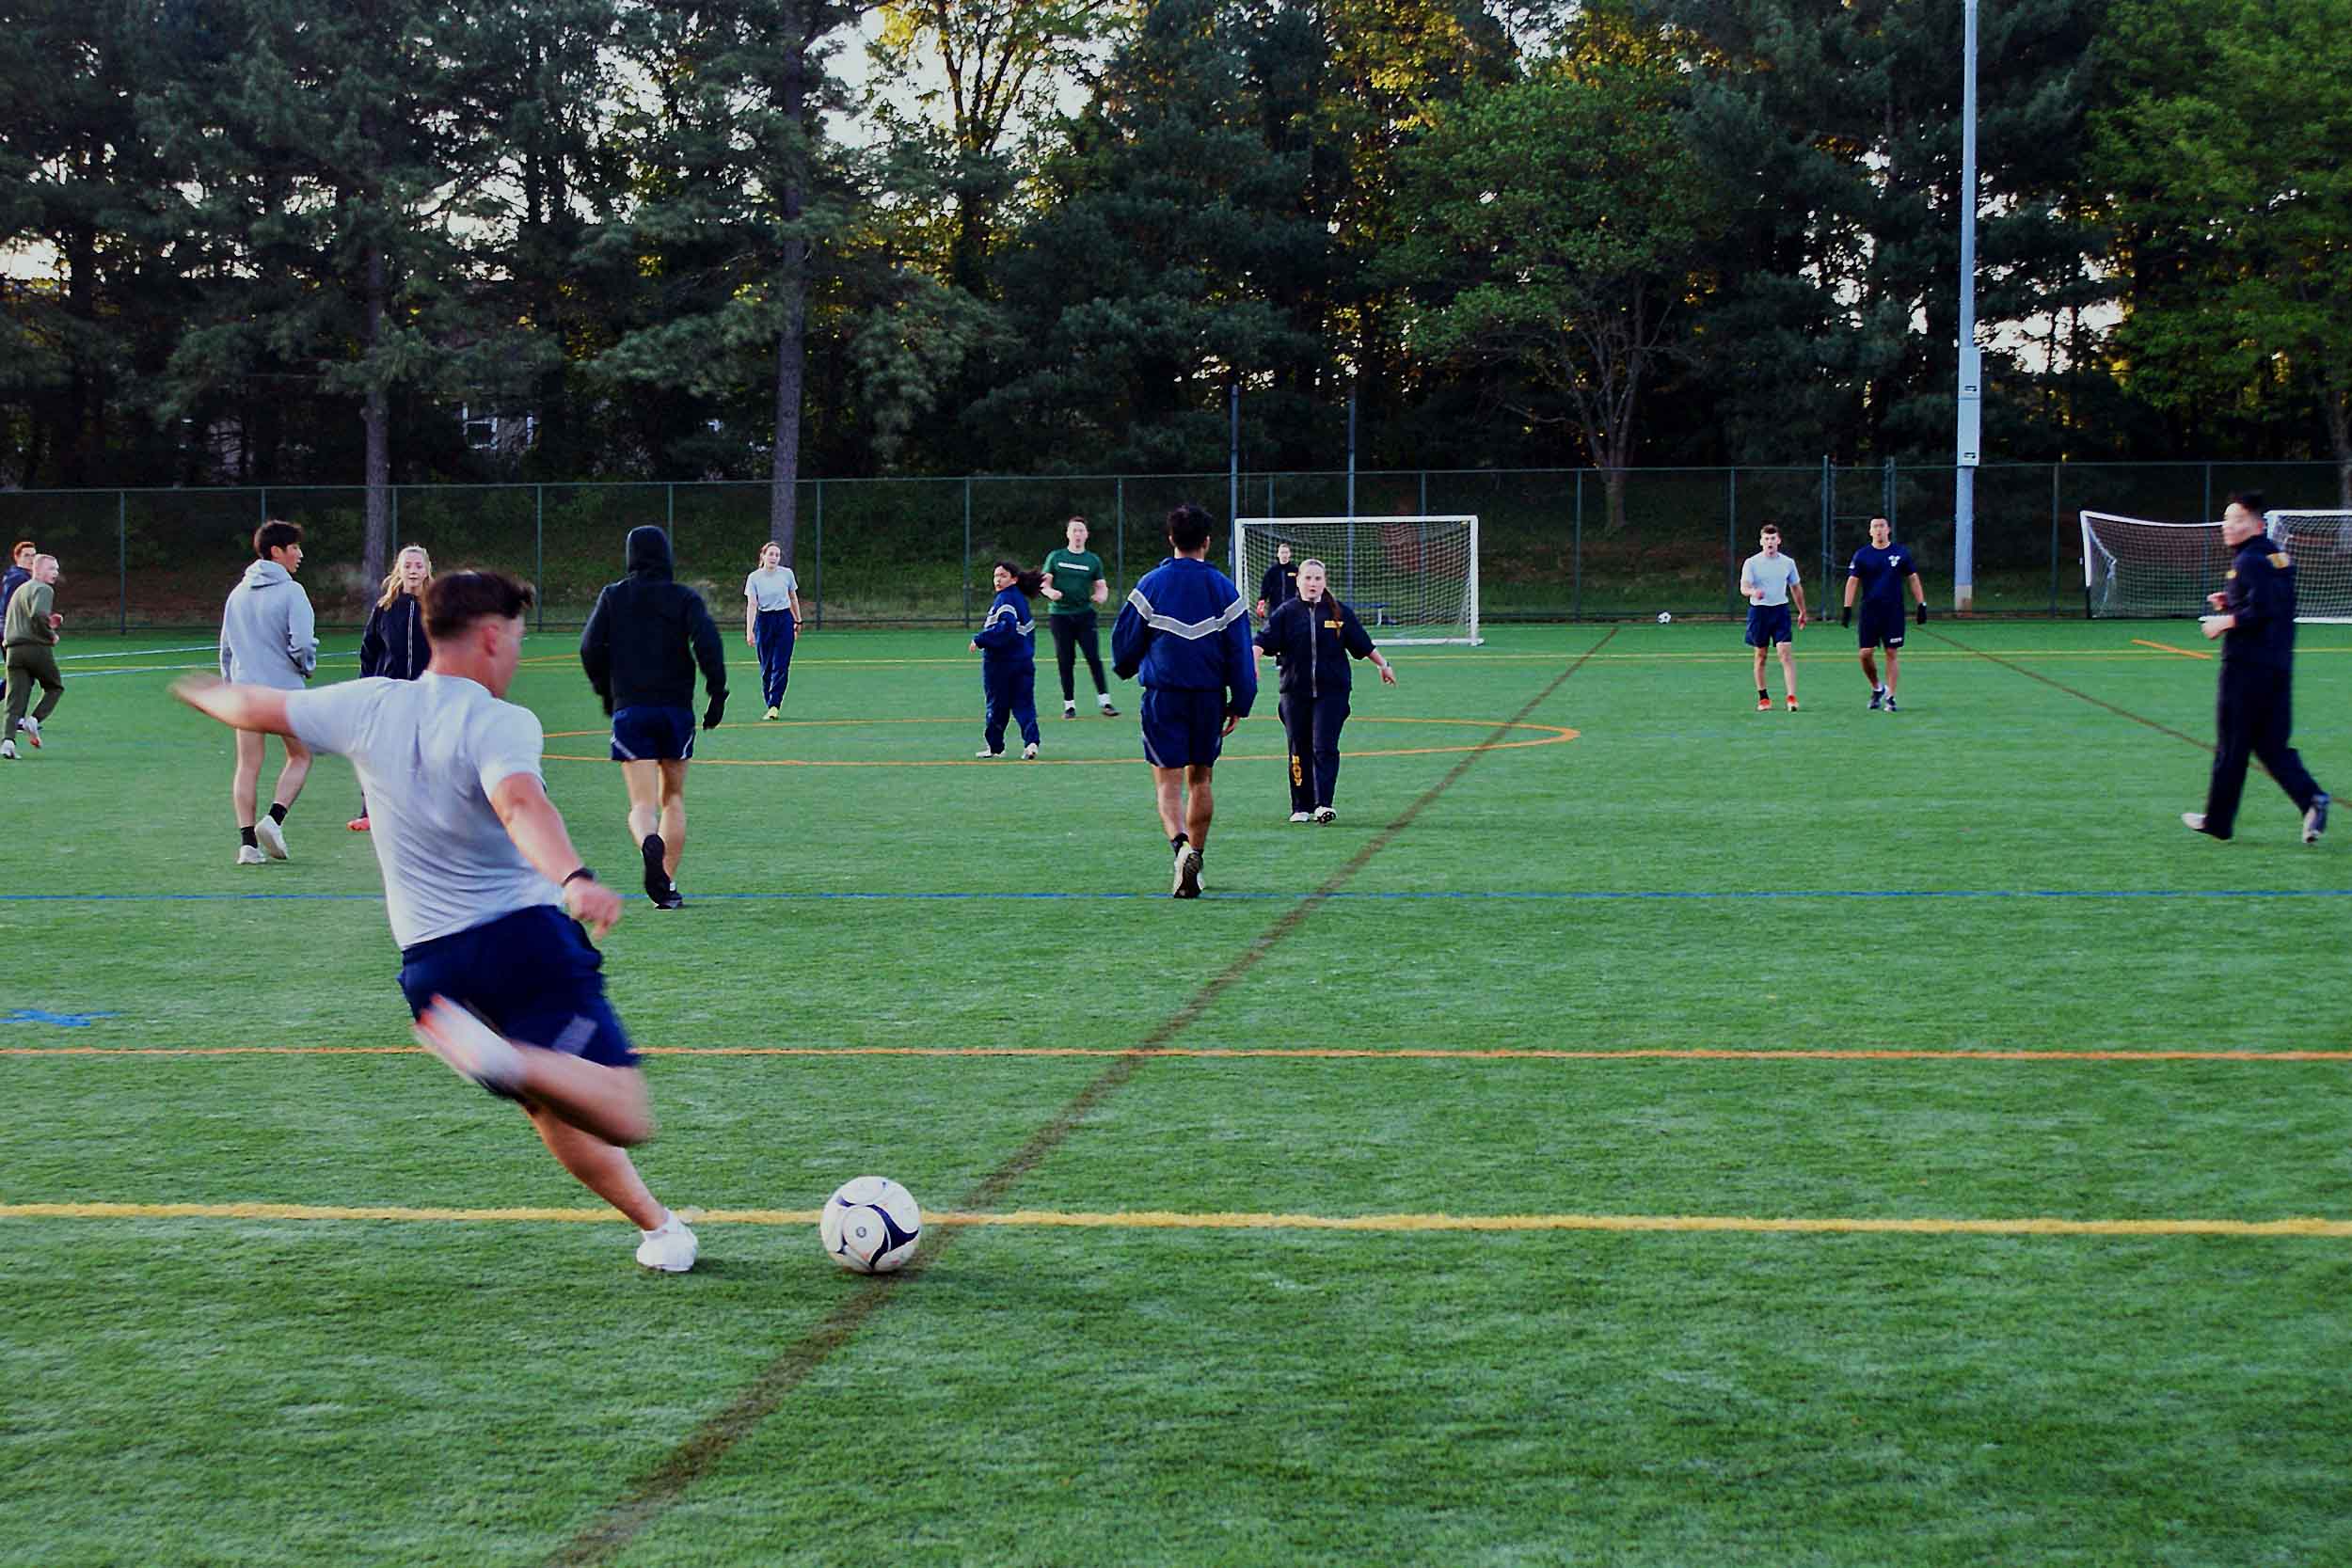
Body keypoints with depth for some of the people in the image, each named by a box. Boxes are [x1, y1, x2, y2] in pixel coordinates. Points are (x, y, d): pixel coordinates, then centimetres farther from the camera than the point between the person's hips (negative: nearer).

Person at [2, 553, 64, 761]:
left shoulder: (19, 590, 24)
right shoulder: (43, 589, -4)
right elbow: (39, 614, -23)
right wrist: (51, 635, -8)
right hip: (38, 648, -6)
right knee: (55, 687, 14)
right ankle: (34, 720, -6)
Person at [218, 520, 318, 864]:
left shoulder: (238, 593, 12)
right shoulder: (291, 592, -9)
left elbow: (225, 646, 17)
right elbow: (302, 642, -17)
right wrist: (308, 667, 3)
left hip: (244, 689, 5)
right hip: (285, 689, -5)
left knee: (248, 767, 5)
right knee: (300, 757, 11)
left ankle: (247, 842, -1)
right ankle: (274, 819, -7)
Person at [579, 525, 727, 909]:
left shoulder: (612, 596, 6)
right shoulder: (684, 597, 2)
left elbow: (590, 648, 1)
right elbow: (707, 643, -12)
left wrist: (605, 690, 15)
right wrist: (717, 693, -6)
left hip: (629, 709, 0)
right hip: (677, 708, 1)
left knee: (642, 804, -4)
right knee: (673, 798, 15)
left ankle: (649, 844, -38)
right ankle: (667, 886, 10)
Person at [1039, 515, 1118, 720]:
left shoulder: (1093, 560, 9)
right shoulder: (1055, 557, 7)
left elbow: (1102, 586, 12)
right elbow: (1044, 583, 6)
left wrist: (1101, 595, -11)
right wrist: (1050, 592, -16)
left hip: (1084, 614, 0)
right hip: (1060, 616, 0)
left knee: (1094, 657, -10)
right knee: (1065, 660, 1)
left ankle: (1104, 701, -9)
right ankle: (1069, 704, 8)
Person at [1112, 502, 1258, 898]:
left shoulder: (1151, 584, -3)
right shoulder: (1223, 588, 0)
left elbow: (1124, 640, 4)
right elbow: (1240, 650, 0)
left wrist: (1127, 669, 26)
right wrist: (1239, 704, 7)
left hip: (1162, 694, -2)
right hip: (1209, 697, 2)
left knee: (1168, 780, -3)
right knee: (1200, 779, 15)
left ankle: (1180, 846, -27)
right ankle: (1196, 859, 18)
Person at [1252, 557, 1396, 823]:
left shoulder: (1339, 612, 6)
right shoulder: (1286, 612, 3)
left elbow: (1363, 644, 16)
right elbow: (1264, 640, -8)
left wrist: (1383, 665, 21)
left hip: (1331, 691, -1)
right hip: (1295, 691, 1)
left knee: (1325, 747, -10)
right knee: (1299, 749, 5)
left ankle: (1323, 804, -13)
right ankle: (1301, 808, 13)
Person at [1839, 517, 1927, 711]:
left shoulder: (1901, 553, 3)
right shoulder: (1862, 555, 2)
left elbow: (1913, 579, 8)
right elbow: (1852, 581, 1)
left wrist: (1922, 605, 3)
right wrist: (1847, 608, -8)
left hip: (1894, 612, 0)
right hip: (1870, 612, 0)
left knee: (1891, 654, -1)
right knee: (1865, 654, -5)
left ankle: (1890, 697, 6)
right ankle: (1877, 688, 19)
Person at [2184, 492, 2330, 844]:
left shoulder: (2249, 561, -14)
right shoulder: (2279, 557, 14)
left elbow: (2261, 611, -23)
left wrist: (2226, 621, -11)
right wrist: (2230, 604, 15)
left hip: (2246, 664, -9)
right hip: (2278, 666, 9)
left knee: (2232, 743, 2)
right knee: (2272, 744, 10)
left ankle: (2218, 820, 11)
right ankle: (2311, 798, -10)